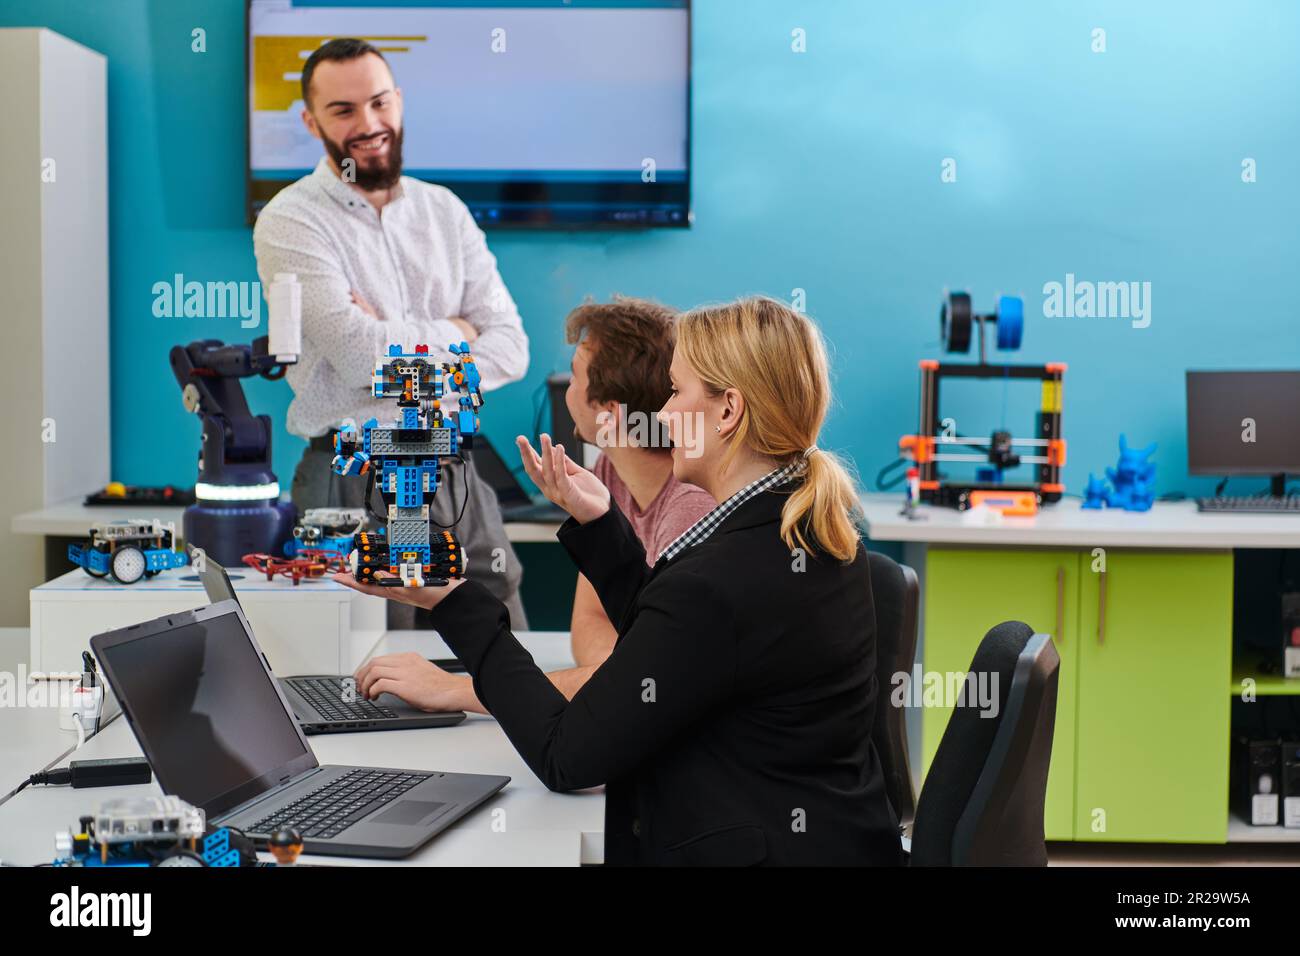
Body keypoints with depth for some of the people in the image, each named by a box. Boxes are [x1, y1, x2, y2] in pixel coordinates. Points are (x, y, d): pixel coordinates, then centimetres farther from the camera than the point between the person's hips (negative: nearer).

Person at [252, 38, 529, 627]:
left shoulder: (444, 212, 11)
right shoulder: (290, 222, -5)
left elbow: (510, 350, 2)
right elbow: (359, 355, -18)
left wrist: (402, 348, -13)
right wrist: (453, 333, -2)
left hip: (455, 475, 5)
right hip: (355, 486, -5)